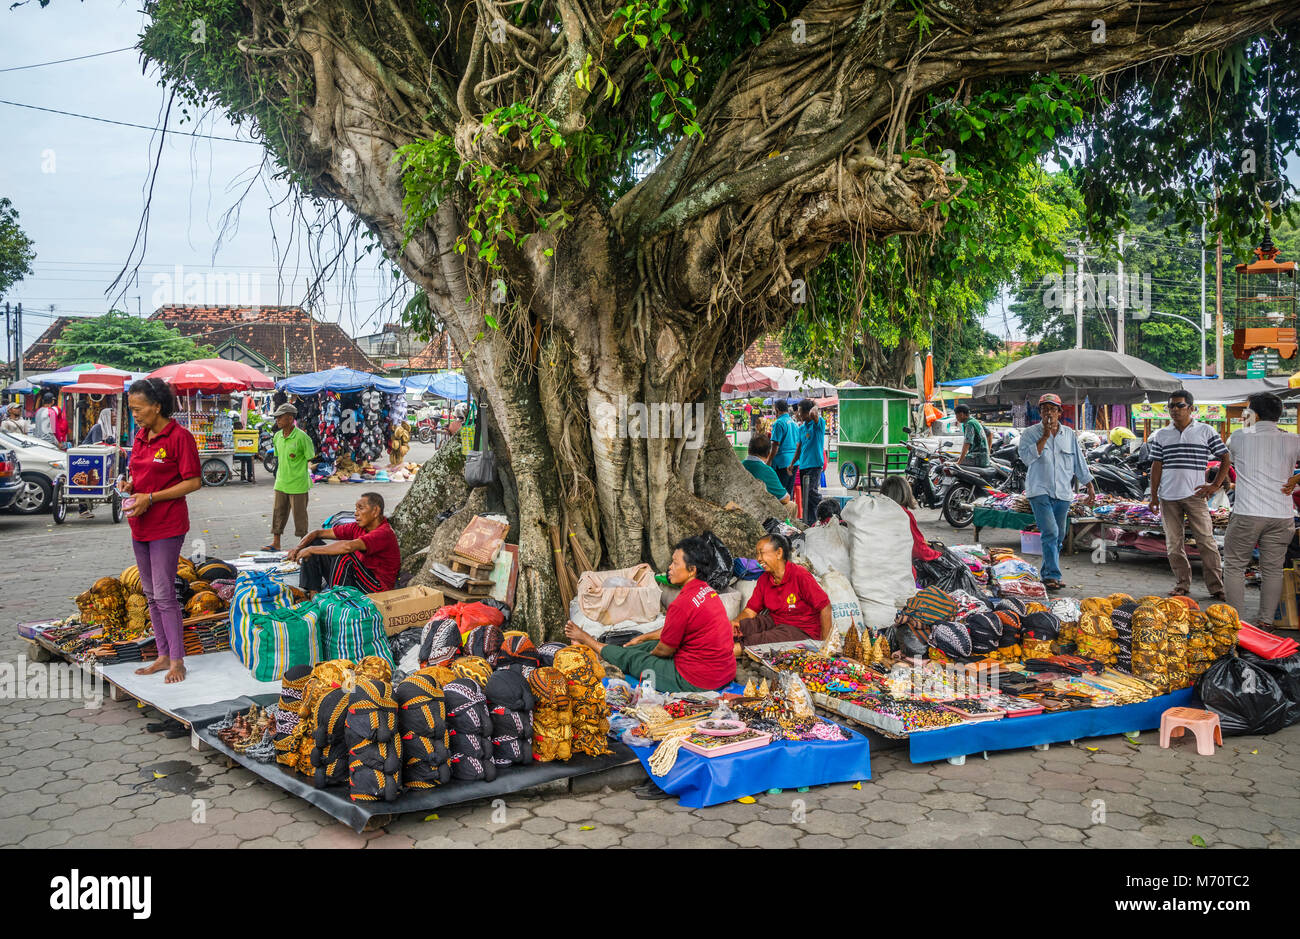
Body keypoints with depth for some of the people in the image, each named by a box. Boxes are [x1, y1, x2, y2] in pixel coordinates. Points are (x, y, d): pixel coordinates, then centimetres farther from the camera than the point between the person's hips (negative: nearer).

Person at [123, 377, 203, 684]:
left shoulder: (180, 437, -12)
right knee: (151, 594, 12)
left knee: (164, 594, -7)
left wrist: (151, 498, -18)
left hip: (167, 525, -8)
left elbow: (194, 482, -14)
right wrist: (130, 485, 1)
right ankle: (163, 655, 21)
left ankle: (177, 660, 1)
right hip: (140, 524, 8)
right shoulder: (140, 437, 11)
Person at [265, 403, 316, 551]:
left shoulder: (302, 437, -15)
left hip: (298, 483, -6)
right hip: (281, 483, 6)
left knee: (299, 514, 3)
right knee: (278, 512, 10)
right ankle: (275, 543, 18)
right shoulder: (277, 436, 6)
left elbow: (311, 458, -8)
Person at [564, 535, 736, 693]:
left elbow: (665, 651, -11)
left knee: (631, 659, 12)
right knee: (656, 643, 26)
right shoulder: (707, 591, 6)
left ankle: (588, 641, 35)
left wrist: (650, 654, 11)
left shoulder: (682, 604, -24)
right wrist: (643, 638, 29)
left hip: (696, 682, -8)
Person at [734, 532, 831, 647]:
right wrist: (735, 622, -19)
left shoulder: (800, 575, -17)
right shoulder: (763, 579, 4)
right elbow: (750, 610, 3)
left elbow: (825, 607, -16)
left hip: (802, 631, -7)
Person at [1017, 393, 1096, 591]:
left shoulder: (1069, 435, 11)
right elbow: (1026, 457, -15)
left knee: (1059, 536, 8)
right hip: (1040, 491, -4)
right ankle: (1052, 576, -18)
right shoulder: (1030, 433, 0)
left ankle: (1047, 573, 20)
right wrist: (1044, 437, -16)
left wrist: (1089, 485, 14)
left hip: (1063, 493, 4)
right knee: (1050, 533, -16)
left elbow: (1079, 461, 16)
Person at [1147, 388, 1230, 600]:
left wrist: (1216, 485, -1)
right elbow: (1156, 466, 10)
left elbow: (1226, 458, 8)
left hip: (1195, 495, -3)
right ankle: (1182, 584, 17)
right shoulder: (1161, 435, 10)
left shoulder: (1206, 431, 4)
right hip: (1168, 497, 3)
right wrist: (1154, 495, 5)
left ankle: (1216, 587, 1)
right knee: (1174, 544, 6)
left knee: (1206, 541, -5)